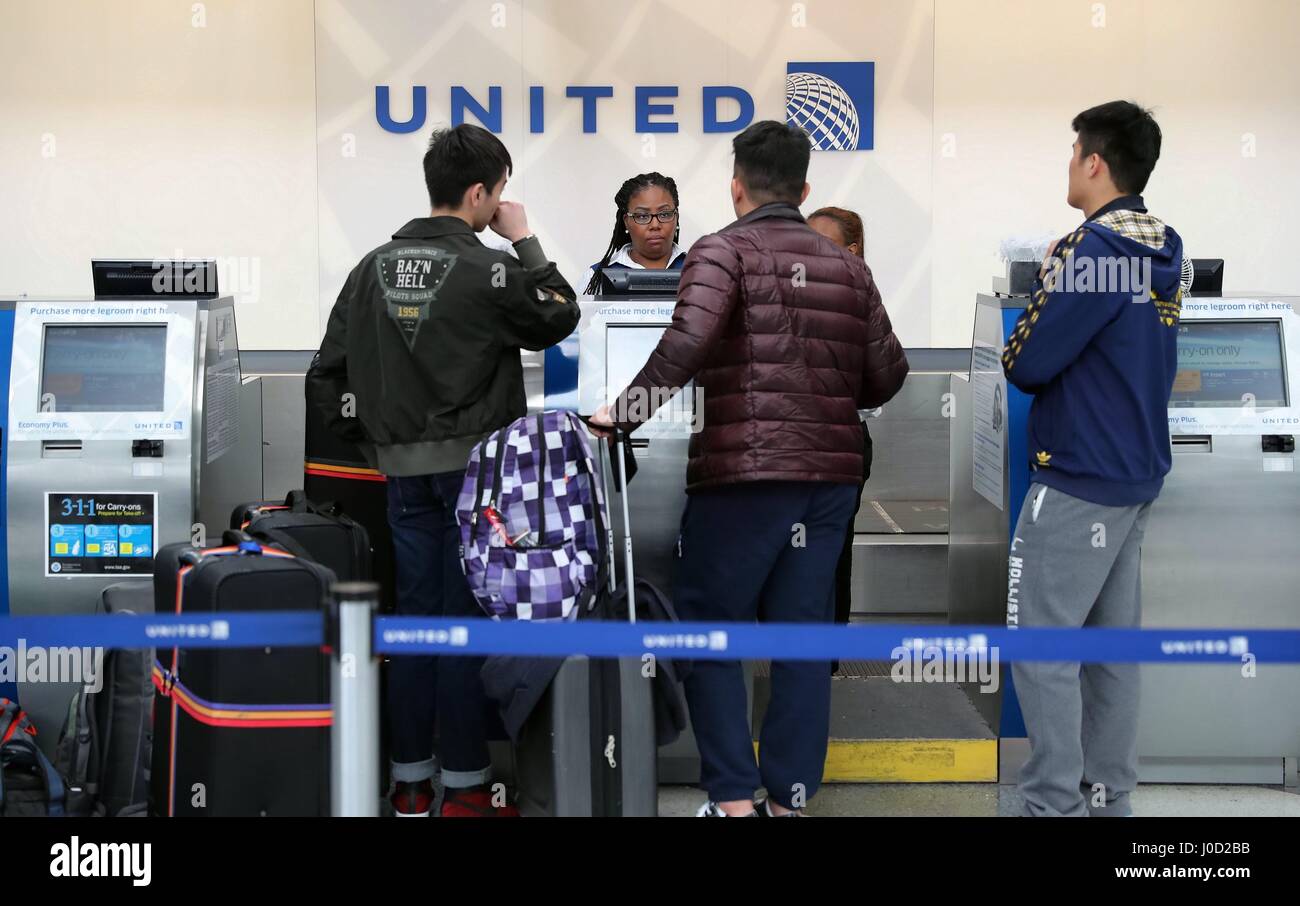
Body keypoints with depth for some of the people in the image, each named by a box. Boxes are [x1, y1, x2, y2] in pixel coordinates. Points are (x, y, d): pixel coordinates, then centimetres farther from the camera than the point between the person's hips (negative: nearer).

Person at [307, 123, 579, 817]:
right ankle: (463, 786, 8)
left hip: (403, 467, 5)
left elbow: (327, 375, 6)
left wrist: (372, 440, 15)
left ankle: (410, 781, 18)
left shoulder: (375, 267, 6)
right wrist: (525, 241, 8)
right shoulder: (487, 270, -12)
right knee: (468, 617, 2)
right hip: (473, 465, -5)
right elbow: (560, 319, 4)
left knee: (414, 615, 11)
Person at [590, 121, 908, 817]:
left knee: (706, 630, 8)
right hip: (831, 478, 5)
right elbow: (887, 375, 10)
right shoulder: (847, 267, 11)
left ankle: (734, 798, 5)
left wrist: (625, 412, -12)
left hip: (742, 475, -5)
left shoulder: (723, 251, -4)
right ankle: (788, 797, 15)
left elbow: (687, 342, -21)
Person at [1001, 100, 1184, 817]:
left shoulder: (1094, 248, -17)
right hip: (1137, 471, 9)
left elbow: (1026, 362, -16)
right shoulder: (1162, 253, 10)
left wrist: (1020, 351, 5)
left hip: (1077, 481, -9)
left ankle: (1056, 804, 1)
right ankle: (1109, 798, 20)